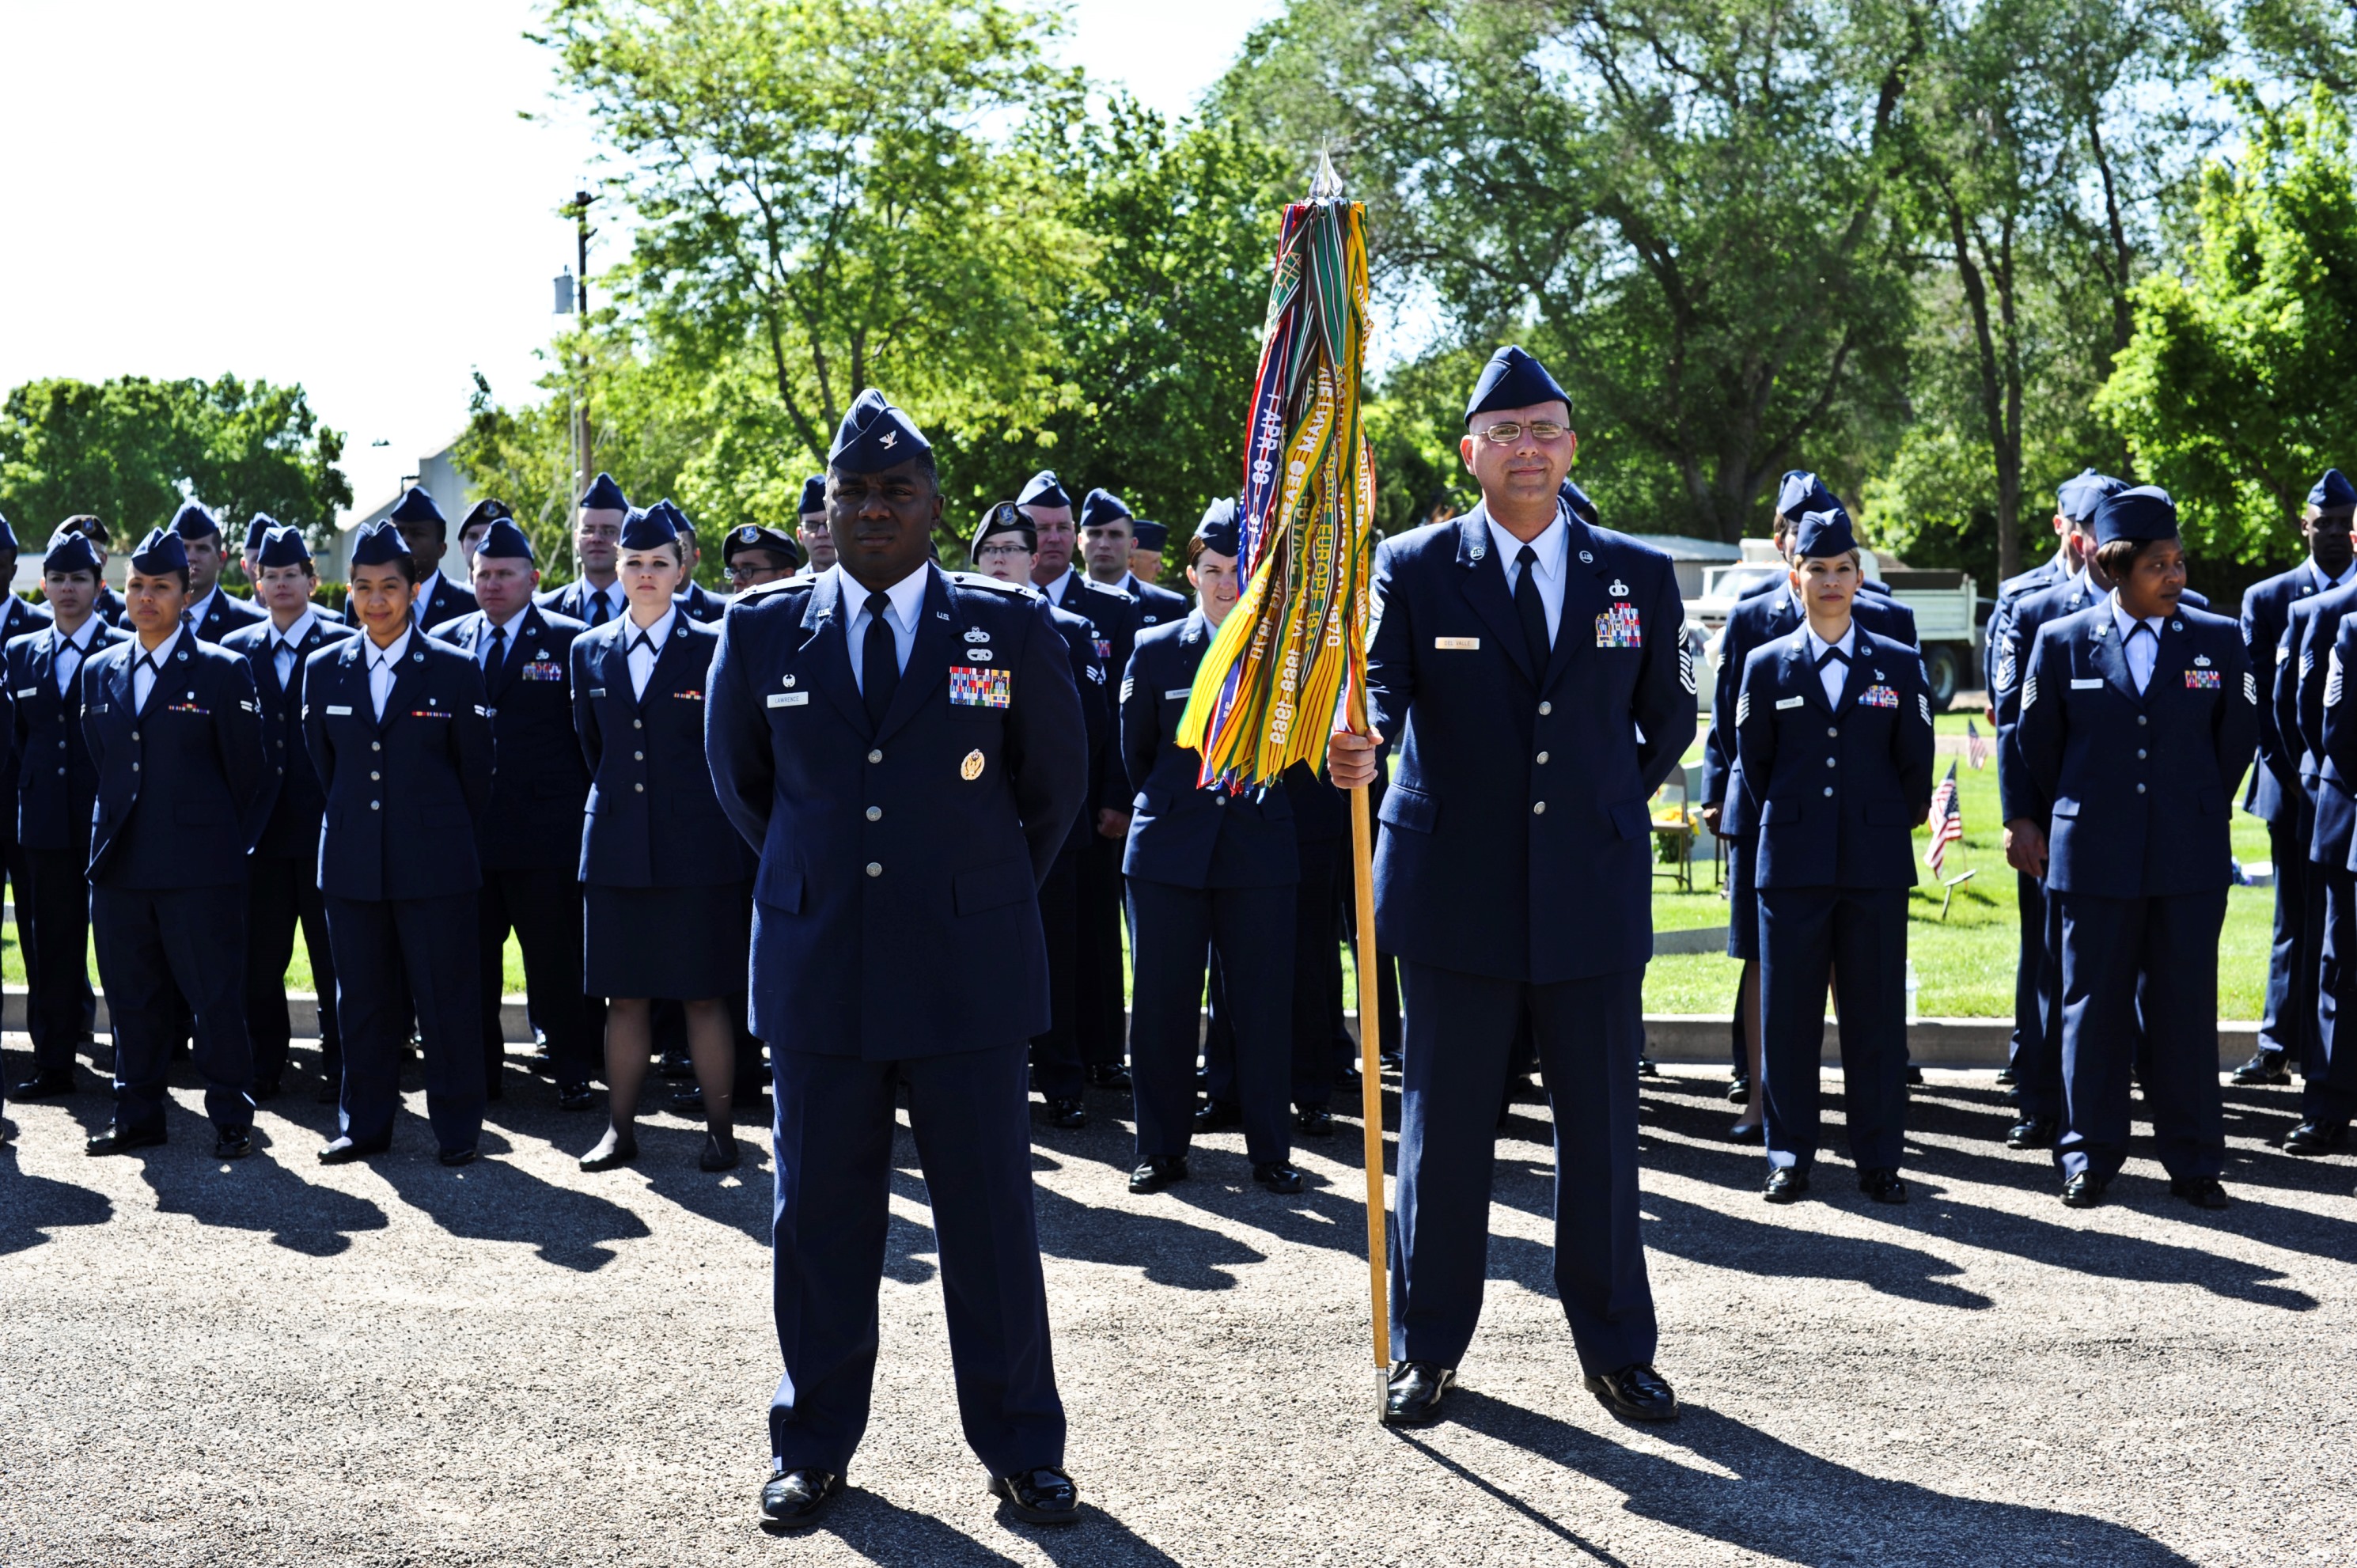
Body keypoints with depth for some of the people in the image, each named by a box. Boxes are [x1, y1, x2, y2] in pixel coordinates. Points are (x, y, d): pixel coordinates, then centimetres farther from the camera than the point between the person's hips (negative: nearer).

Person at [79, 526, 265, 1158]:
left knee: (216, 994, 0)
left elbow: (245, 772, 2)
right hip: (121, 862, 5)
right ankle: (138, 1114, 20)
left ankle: (231, 1117, 9)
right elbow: (101, 761, 19)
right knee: (131, 996, 10)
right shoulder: (99, 672, 11)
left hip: (200, 864, -5)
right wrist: (118, 829, 17)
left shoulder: (223, 671, -3)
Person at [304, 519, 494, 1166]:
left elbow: (476, 771, 5)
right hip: (353, 864, 3)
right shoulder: (323, 670, 7)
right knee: (363, 1000, 9)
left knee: (446, 999, 1)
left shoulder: (455, 670, -2)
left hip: (436, 864, -3)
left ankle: (456, 1127, 10)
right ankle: (365, 1124, 19)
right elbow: (324, 766, 17)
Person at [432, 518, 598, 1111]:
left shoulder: (569, 640, 0)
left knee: (556, 958, 1)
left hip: (545, 832, -3)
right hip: (466, 832, 4)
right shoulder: (445, 641, 10)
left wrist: (586, 811, -3)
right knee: (471, 957, 9)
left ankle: (573, 1075, 11)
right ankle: (481, 1073, 19)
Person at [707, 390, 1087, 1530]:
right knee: (819, 1214, 8)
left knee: (990, 1213, 3)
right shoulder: (760, 630, 5)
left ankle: (1021, 1447, 16)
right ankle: (813, 1446, 21)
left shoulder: (1011, 627, 1)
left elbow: (1056, 782, 13)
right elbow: (738, 778, 20)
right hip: (816, 969, 2)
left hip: (968, 967, -1)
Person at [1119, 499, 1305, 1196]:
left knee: (1264, 1004, 2)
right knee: (1163, 1003, 4)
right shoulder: (1155, 650, 4)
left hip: (1260, 848, 0)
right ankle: (1162, 1147, 14)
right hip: (1169, 851, 0)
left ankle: (1270, 1150, 11)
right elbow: (1135, 752, 13)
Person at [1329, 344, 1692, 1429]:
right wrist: (1357, 742, -34)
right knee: (1443, 1130, 6)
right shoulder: (1415, 568, 1)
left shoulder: (1639, 575, 7)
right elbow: (1380, 680, -13)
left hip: (1593, 892, 2)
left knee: (1601, 1133, 8)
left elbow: (1668, 716, 19)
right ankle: (1427, 1349, 19)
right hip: (1455, 892, -1)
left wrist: (1613, 804, 10)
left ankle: (1616, 1348, 23)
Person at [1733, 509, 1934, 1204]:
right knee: (1788, 1016, 2)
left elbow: (1916, 766, 10)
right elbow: (1751, 764, 12)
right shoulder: (1766, 666, 6)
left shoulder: (1900, 665, 7)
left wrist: (1888, 830, 10)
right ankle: (1790, 1156, 11)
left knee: (1876, 1017, 2)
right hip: (1791, 865, 0)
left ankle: (1878, 1159, 10)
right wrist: (1783, 832, 11)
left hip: (1876, 866, 0)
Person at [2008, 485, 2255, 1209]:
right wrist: (2041, 825, 15)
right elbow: (2036, 747, 11)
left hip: (2190, 859, 1)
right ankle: (2089, 1156, 16)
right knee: (2094, 1007, 5)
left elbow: (2236, 742, 13)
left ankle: (2194, 1161, 14)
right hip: (2094, 858, -1)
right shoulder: (2062, 642, 0)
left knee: (2187, 1009, 4)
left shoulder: (2220, 640, 3)